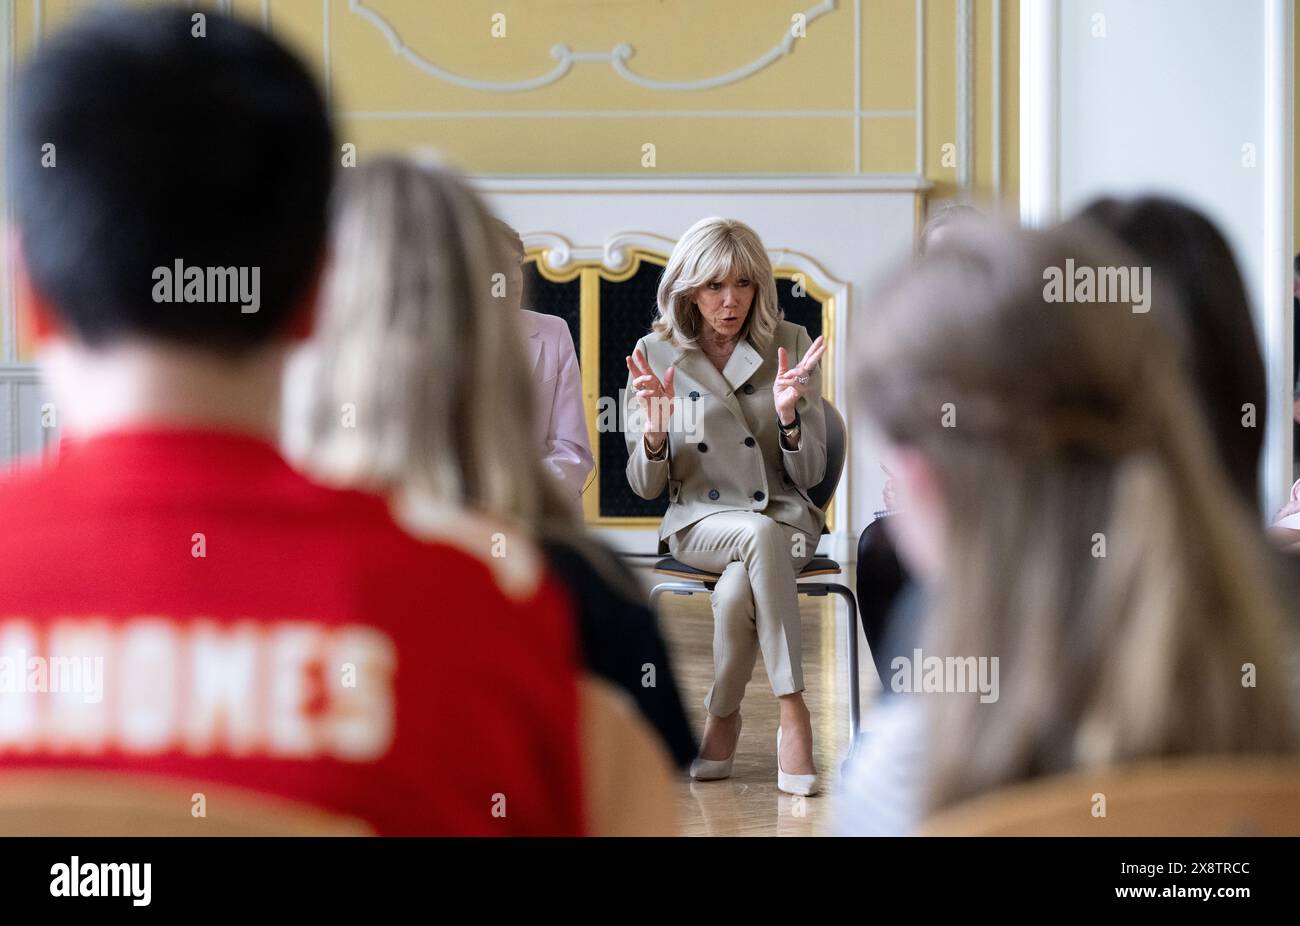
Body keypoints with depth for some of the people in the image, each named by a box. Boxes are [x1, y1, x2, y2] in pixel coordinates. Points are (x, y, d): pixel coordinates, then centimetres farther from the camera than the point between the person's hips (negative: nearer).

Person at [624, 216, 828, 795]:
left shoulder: (791, 345, 2)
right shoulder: (657, 354, 2)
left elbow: (809, 475, 2)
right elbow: (645, 486, 3)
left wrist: (788, 414, -18)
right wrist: (654, 430, -18)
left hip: (786, 519, 0)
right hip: (700, 523, 0)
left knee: (736, 592, -35)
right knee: (762, 536, -36)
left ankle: (723, 716, -13)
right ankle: (793, 714, -35)